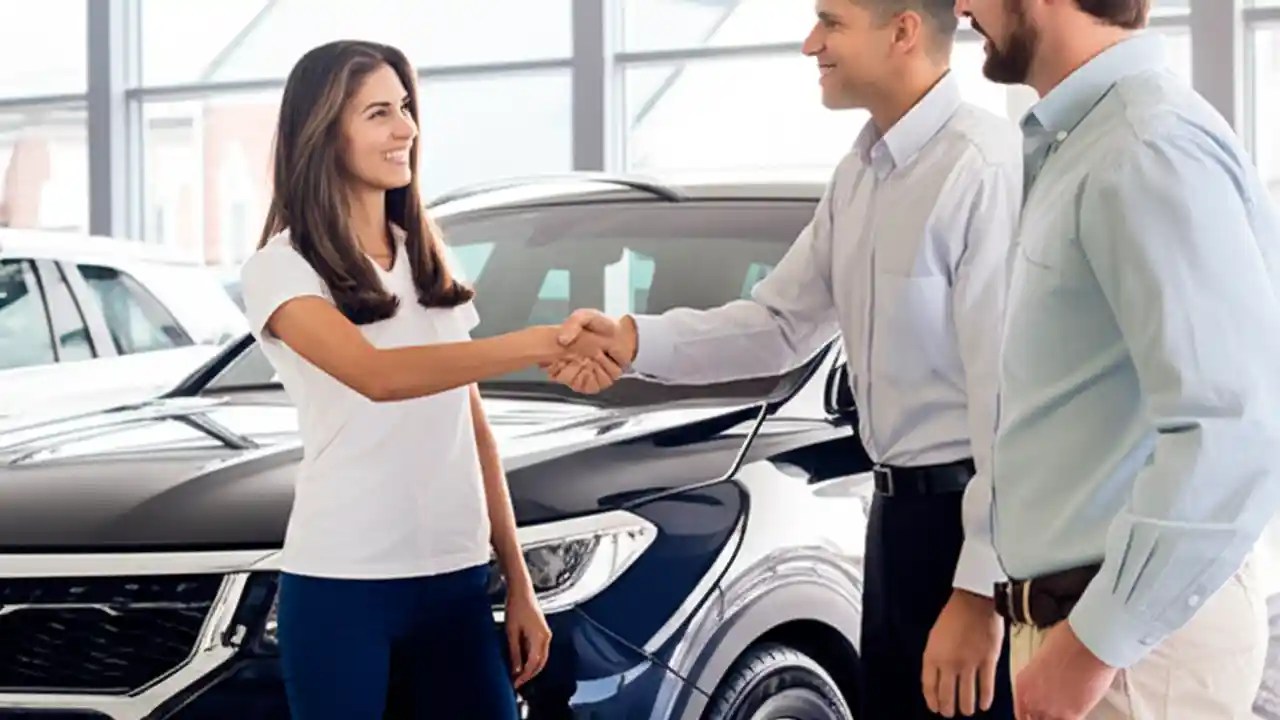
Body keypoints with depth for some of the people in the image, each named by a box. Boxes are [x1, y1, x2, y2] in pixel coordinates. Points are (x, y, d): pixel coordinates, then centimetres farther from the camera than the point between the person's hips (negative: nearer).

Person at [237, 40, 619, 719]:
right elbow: (378, 375, -23)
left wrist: (518, 583, 11)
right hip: (341, 586, -5)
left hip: (455, 580, 5)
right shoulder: (280, 269, -5)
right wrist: (539, 343, -31)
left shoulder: (430, 261, 14)